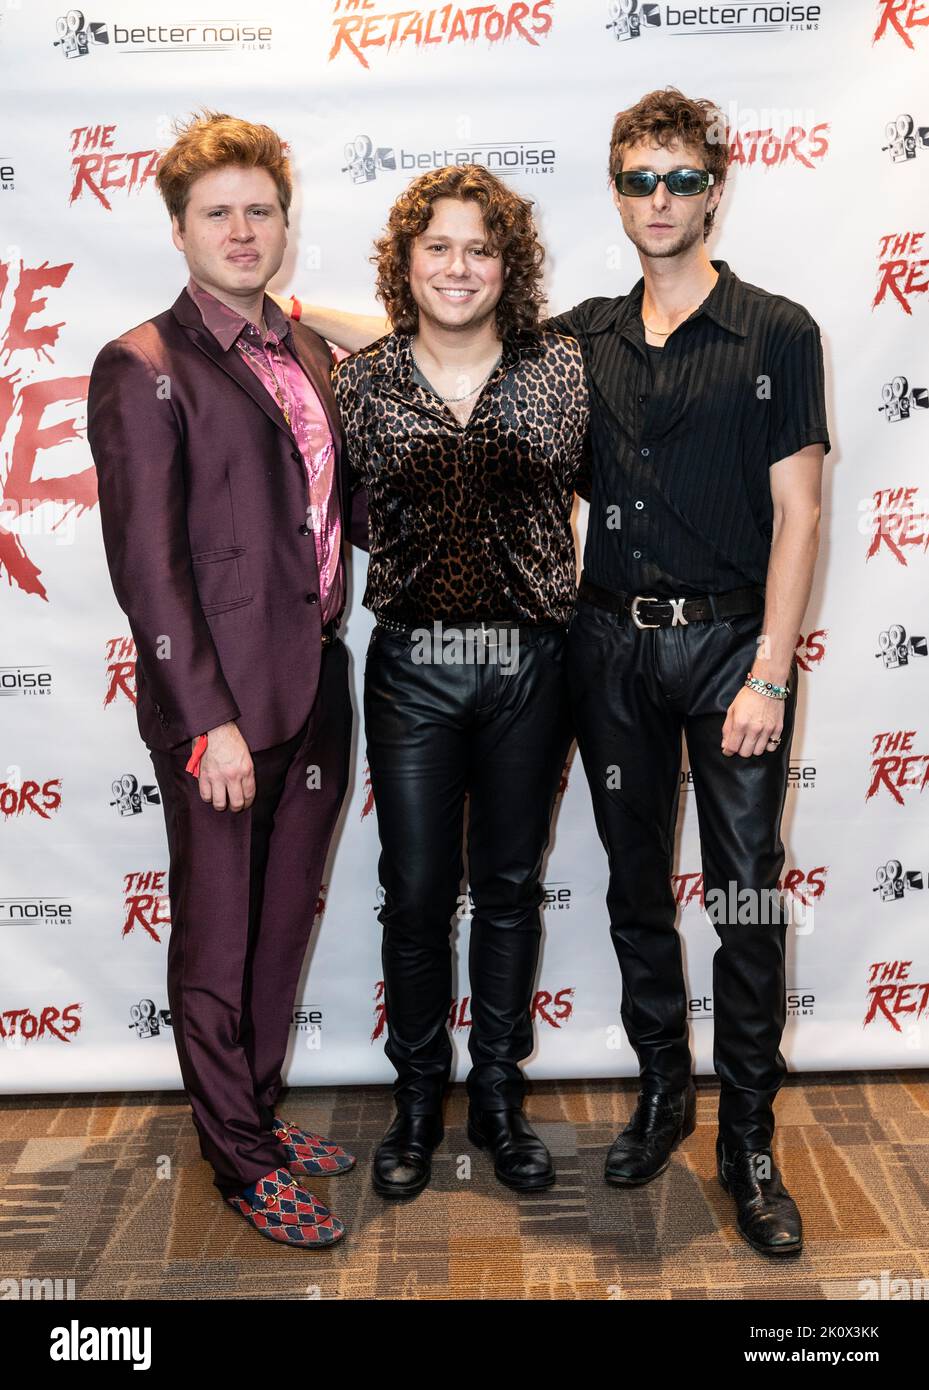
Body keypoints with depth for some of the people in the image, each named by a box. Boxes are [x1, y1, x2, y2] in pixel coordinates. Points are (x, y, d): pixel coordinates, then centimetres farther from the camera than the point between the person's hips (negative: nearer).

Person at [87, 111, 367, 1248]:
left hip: (315, 688, 7)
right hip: (220, 706, -6)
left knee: (283, 928, 18)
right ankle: (242, 1164, 28)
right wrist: (209, 721, -18)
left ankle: (258, 1112, 39)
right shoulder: (143, 368, -8)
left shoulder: (308, 353, 13)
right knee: (218, 944, 9)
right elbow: (146, 564, -14)